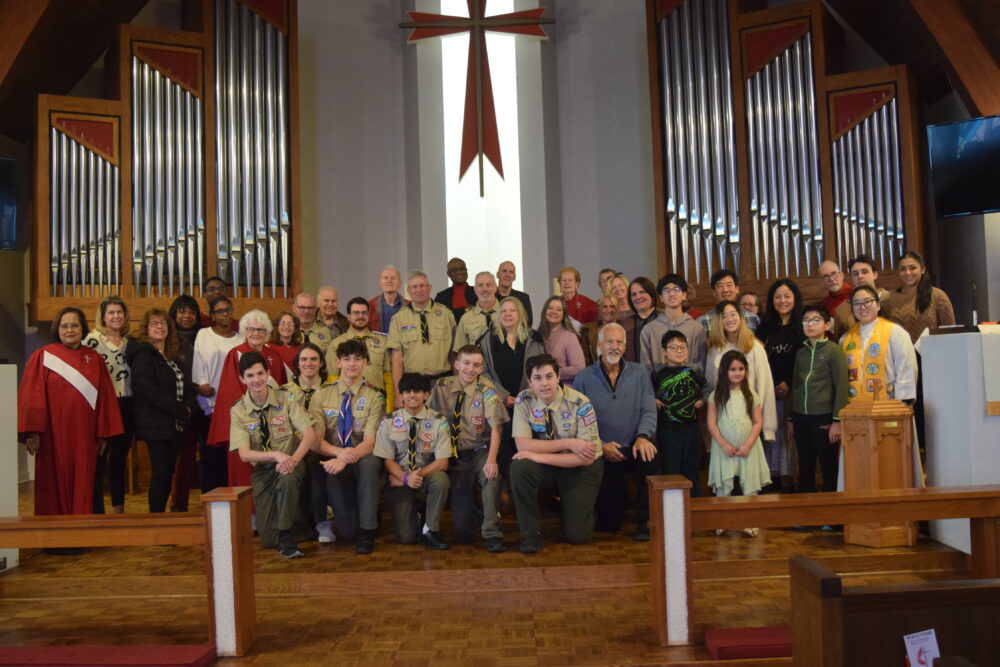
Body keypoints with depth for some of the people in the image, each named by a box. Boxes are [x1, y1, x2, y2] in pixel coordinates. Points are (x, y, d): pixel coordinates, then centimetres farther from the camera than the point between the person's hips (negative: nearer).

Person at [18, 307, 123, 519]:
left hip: (84, 435, 3)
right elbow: (31, 396, -7)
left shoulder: (94, 359, 8)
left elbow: (105, 397, 8)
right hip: (53, 435, -3)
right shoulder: (42, 356, -1)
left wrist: (104, 433, 4)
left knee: (82, 487, 5)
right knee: (55, 486, 5)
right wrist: (31, 432, -15)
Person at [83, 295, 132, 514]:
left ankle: (119, 508, 25)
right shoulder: (93, 339, -5)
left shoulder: (129, 341, 12)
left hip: (126, 407, 5)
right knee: (99, 460, -2)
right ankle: (97, 510, 7)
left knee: (120, 459, 14)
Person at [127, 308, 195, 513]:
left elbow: (185, 386, 16)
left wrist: (188, 408, -4)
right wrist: (181, 411, -16)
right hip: (156, 425, -7)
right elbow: (151, 392, -18)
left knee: (168, 473, 9)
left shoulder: (171, 358, 17)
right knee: (161, 473, -6)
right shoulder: (143, 355, -8)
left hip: (174, 424, 8)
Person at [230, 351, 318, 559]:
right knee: (267, 540, -5)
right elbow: (244, 454, -11)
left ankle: (286, 537, -19)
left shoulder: (285, 399, -5)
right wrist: (276, 455, -29)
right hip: (262, 470, 1)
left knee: (287, 477, -40)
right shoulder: (238, 411, -3)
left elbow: (310, 434, -13)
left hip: (289, 465, -1)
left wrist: (293, 460, -31)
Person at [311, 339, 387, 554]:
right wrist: (340, 453, -26)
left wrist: (350, 457, -33)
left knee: (369, 463, -37)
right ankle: (351, 529, 3)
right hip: (334, 461, 0)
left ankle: (367, 531, -24)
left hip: (363, 461, 0)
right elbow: (317, 440, -5)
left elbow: (370, 441, -12)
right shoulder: (322, 395, 3)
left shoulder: (374, 397, -2)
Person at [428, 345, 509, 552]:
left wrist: (491, 459, -30)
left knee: (492, 475, -38)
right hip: (454, 456, 2)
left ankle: (491, 534, -18)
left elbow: (496, 428, -16)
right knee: (462, 529, -4)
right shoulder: (441, 387, -2)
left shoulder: (486, 390, -9)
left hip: (480, 452, -1)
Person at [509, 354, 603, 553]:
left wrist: (539, 456, -29)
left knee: (577, 535, -8)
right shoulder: (524, 400, -12)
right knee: (519, 468, -31)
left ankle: (576, 506, 29)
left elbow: (586, 458, -22)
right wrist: (568, 443, -27)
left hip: (581, 468, -2)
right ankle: (531, 533, -12)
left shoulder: (580, 404, -20)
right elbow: (522, 444, -21)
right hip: (546, 464, 2)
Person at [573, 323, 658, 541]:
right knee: (608, 524, 2)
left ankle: (644, 521, -15)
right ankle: (619, 496, 41)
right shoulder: (584, 378, -1)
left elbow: (649, 410, -2)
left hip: (634, 448, 1)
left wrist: (643, 437, -20)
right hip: (603, 455, 0)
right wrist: (600, 445, -17)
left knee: (650, 460, -37)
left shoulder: (639, 373, 5)